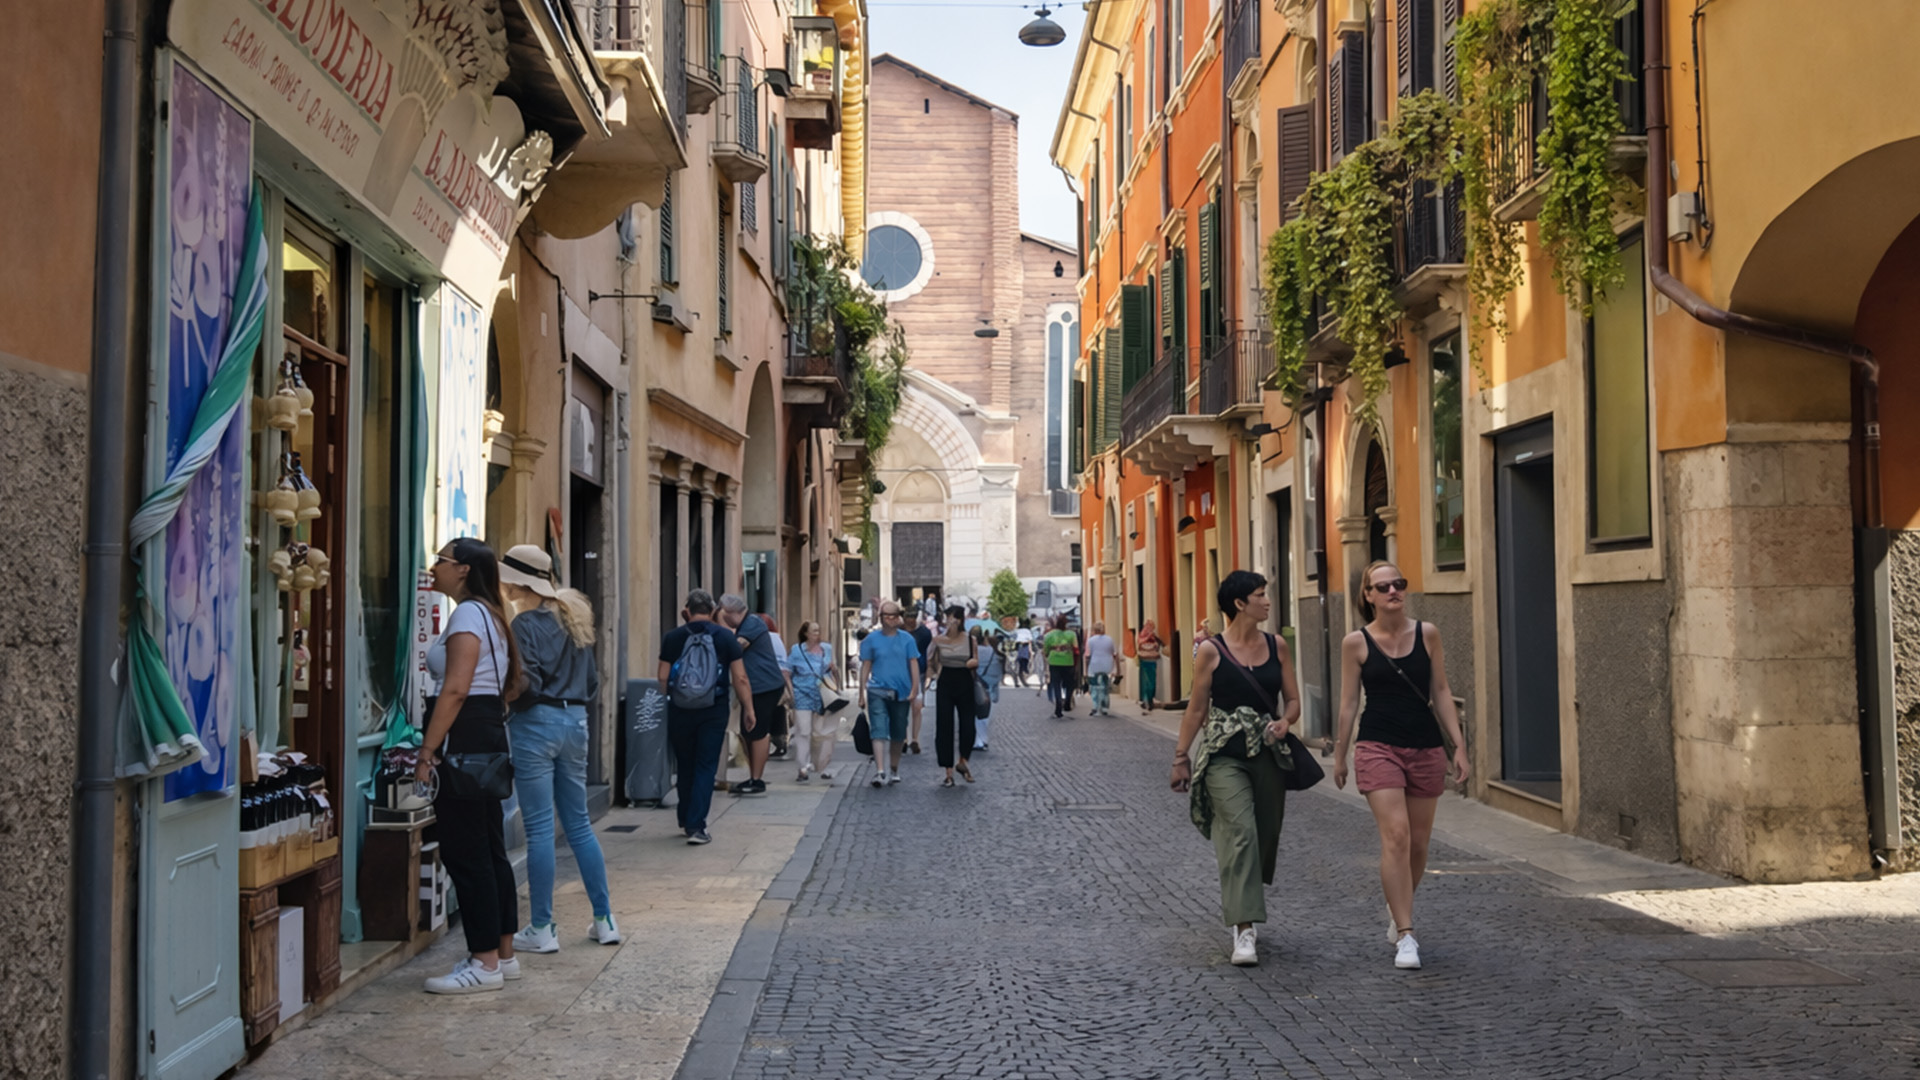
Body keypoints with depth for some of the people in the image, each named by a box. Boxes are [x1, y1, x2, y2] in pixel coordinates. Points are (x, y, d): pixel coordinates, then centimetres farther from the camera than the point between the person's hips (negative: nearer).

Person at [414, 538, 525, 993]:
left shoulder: (468, 613, -12)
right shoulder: (489, 614, 18)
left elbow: (455, 689, -21)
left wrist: (427, 751, -20)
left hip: (465, 736, -10)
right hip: (490, 734, 10)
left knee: (464, 852, -5)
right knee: (489, 849, 13)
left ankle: (485, 963, -1)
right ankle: (503, 953, 19)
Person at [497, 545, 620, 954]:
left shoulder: (526, 624, -11)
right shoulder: (572, 621, 12)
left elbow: (526, 685, -17)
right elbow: (592, 682, 15)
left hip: (537, 723, -8)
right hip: (575, 721, 8)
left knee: (539, 829, -2)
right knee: (579, 824, 14)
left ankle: (541, 930, 3)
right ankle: (604, 920, 16)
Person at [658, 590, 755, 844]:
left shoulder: (672, 637, 1)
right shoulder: (726, 637, -1)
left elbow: (663, 678, 1)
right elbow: (740, 678, -3)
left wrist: (664, 703, 17)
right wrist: (748, 709, 5)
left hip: (680, 709, 1)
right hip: (714, 710, -1)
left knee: (685, 765, 15)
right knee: (706, 767, 2)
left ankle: (686, 820, 28)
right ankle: (696, 826, -4)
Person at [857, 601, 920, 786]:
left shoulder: (907, 639, 6)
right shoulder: (871, 640, 3)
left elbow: (913, 664, 4)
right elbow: (865, 667, 5)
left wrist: (914, 689, -6)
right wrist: (862, 694, 2)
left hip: (901, 693, 2)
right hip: (878, 692, -2)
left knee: (898, 734, 12)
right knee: (879, 731, -14)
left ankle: (894, 770, 26)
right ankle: (879, 771, -22)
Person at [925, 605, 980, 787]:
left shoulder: (970, 640, 1)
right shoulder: (939, 640, 0)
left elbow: (976, 664, 7)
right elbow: (932, 662, 12)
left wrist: (974, 663, -11)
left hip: (965, 685, 0)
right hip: (945, 685, 0)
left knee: (968, 727, -7)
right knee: (944, 729, -1)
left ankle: (962, 761, 21)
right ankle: (949, 773, 7)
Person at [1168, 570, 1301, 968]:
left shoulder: (1277, 647, 8)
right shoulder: (1212, 651, -3)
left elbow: (1293, 700, 13)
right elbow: (1196, 710, 2)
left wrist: (1284, 722, -9)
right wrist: (1181, 758, 2)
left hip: (1268, 755, 4)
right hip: (1224, 756, -4)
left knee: (1265, 838, 9)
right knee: (1241, 834, -16)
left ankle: (1236, 903, 35)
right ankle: (1244, 929, -15)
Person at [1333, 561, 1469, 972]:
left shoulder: (1427, 634, 3)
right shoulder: (1356, 642, -2)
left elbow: (1440, 691, 7)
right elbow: (1348, 702, 4)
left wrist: (1458, 744, 2)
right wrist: (1339, 754, 8)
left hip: (1426, 747, 3)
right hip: (1378, 747, -3)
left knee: (1418, 843, 10)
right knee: (1396, 836, -14)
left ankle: (1397, 911, 36)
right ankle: (1405, 936, -10)